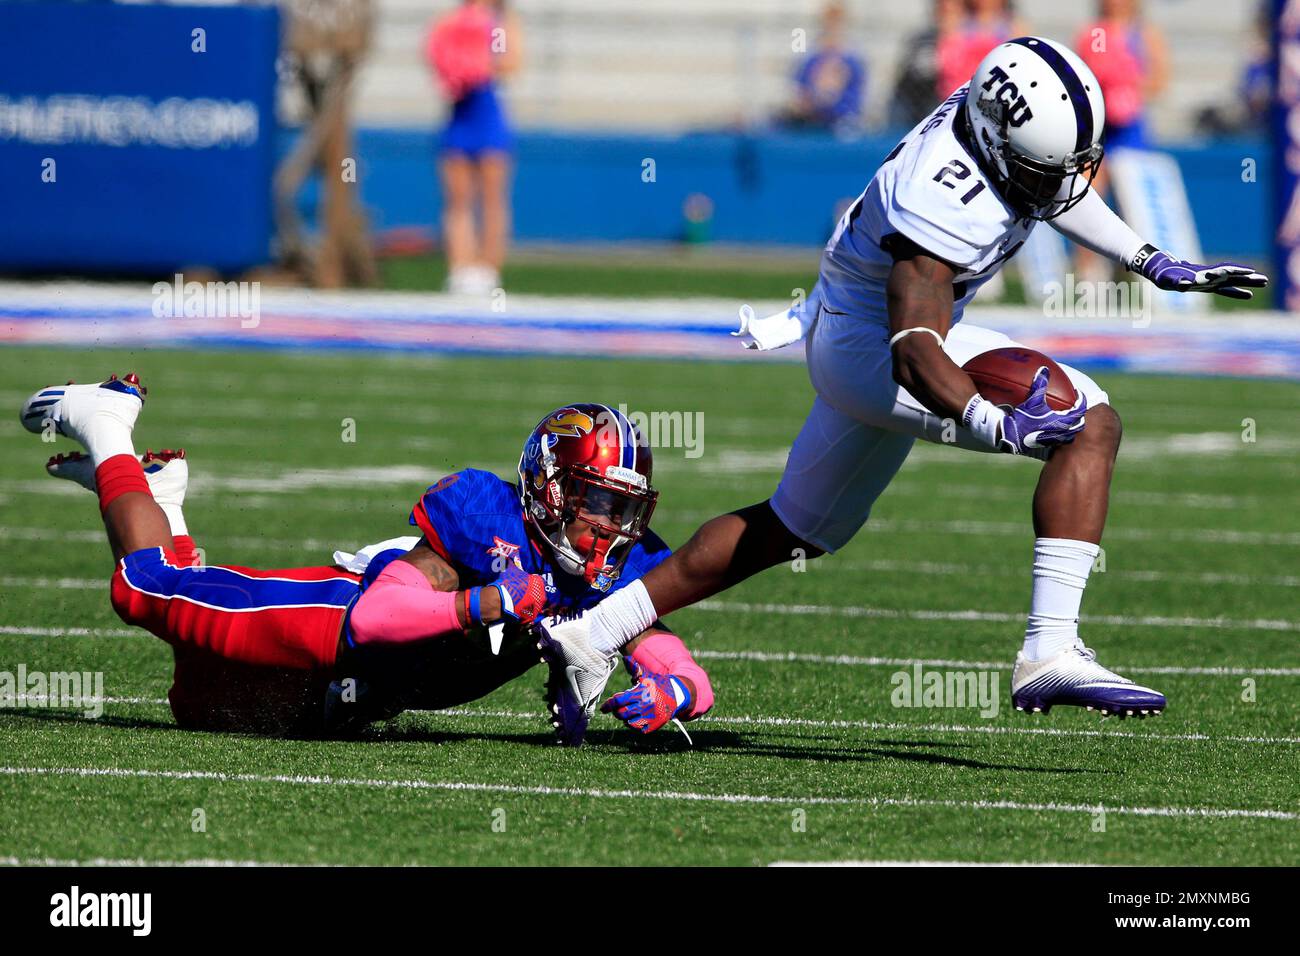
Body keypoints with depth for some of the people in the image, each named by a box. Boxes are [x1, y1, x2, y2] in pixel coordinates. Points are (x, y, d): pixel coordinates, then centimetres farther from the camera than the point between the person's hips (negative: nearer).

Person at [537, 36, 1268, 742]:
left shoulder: (1013, 128, -8)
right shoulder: (945, 201, -34)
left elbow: (1054, 191, 17)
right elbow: (914, 350, -42)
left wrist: (1157, 264, 18)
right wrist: (998, 425, -58)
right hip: (873, 348, -10)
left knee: (797, 529, 27)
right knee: (1090, 423, -22)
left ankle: (594, 633, 33)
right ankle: (1051, 654, -29)